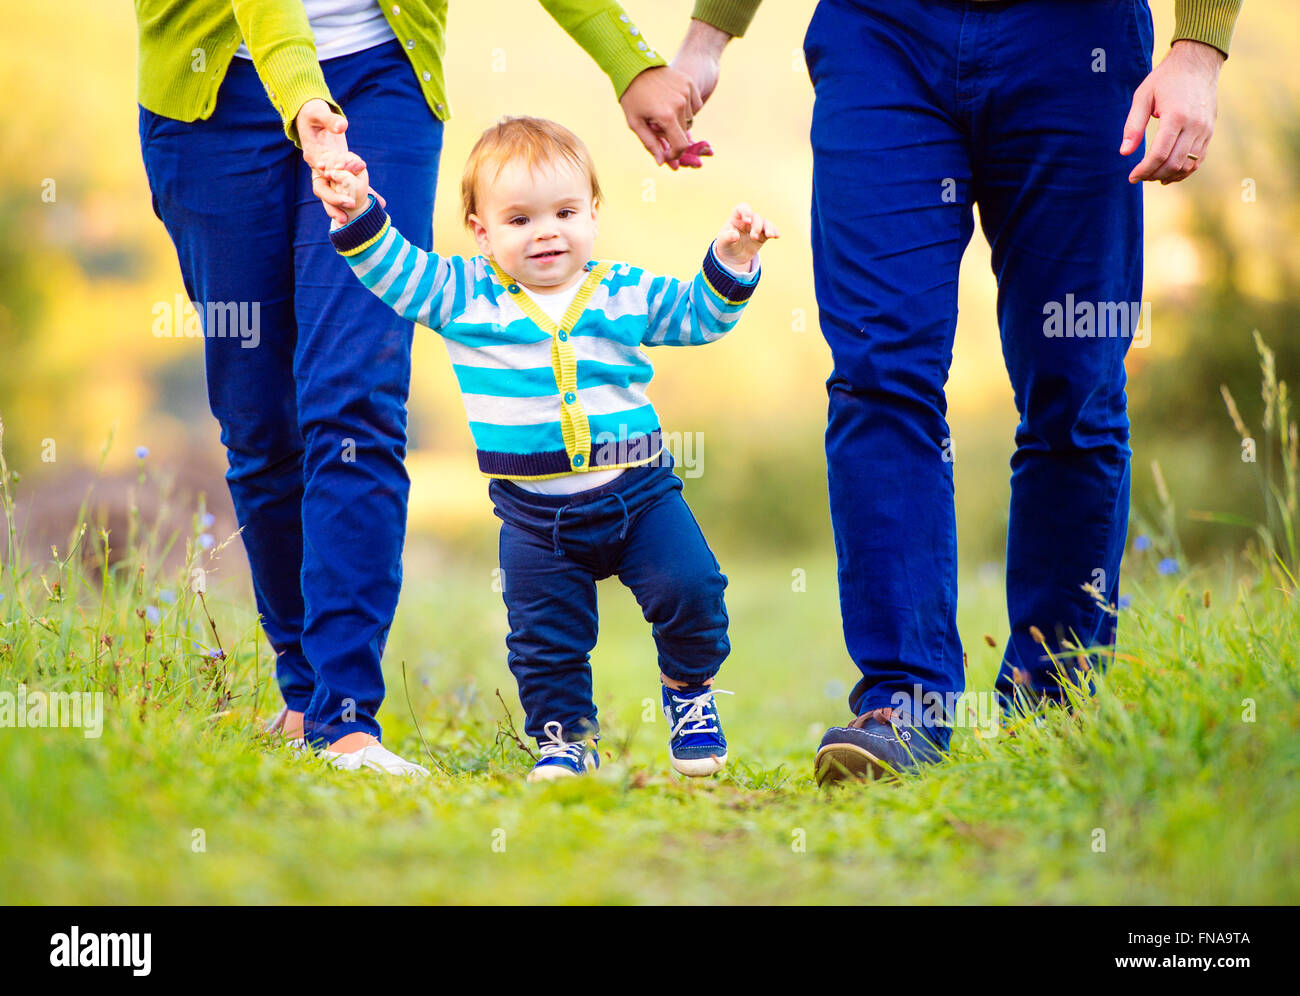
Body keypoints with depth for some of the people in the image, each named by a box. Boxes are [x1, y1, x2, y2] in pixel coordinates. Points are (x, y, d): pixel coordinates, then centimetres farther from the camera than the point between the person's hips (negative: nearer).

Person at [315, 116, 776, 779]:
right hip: (535, 513, 0)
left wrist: (731, 261, -5)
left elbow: (699, 314, 10)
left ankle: (689, 689, 17)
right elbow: (395, 270, -6)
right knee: (543, 633, 3)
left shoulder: (624, 293, 2)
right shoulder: (463, 296, -2)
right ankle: (564, 736, 25)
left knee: (688, 588, -11)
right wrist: (360, 214, -22)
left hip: (637, 490, 0)